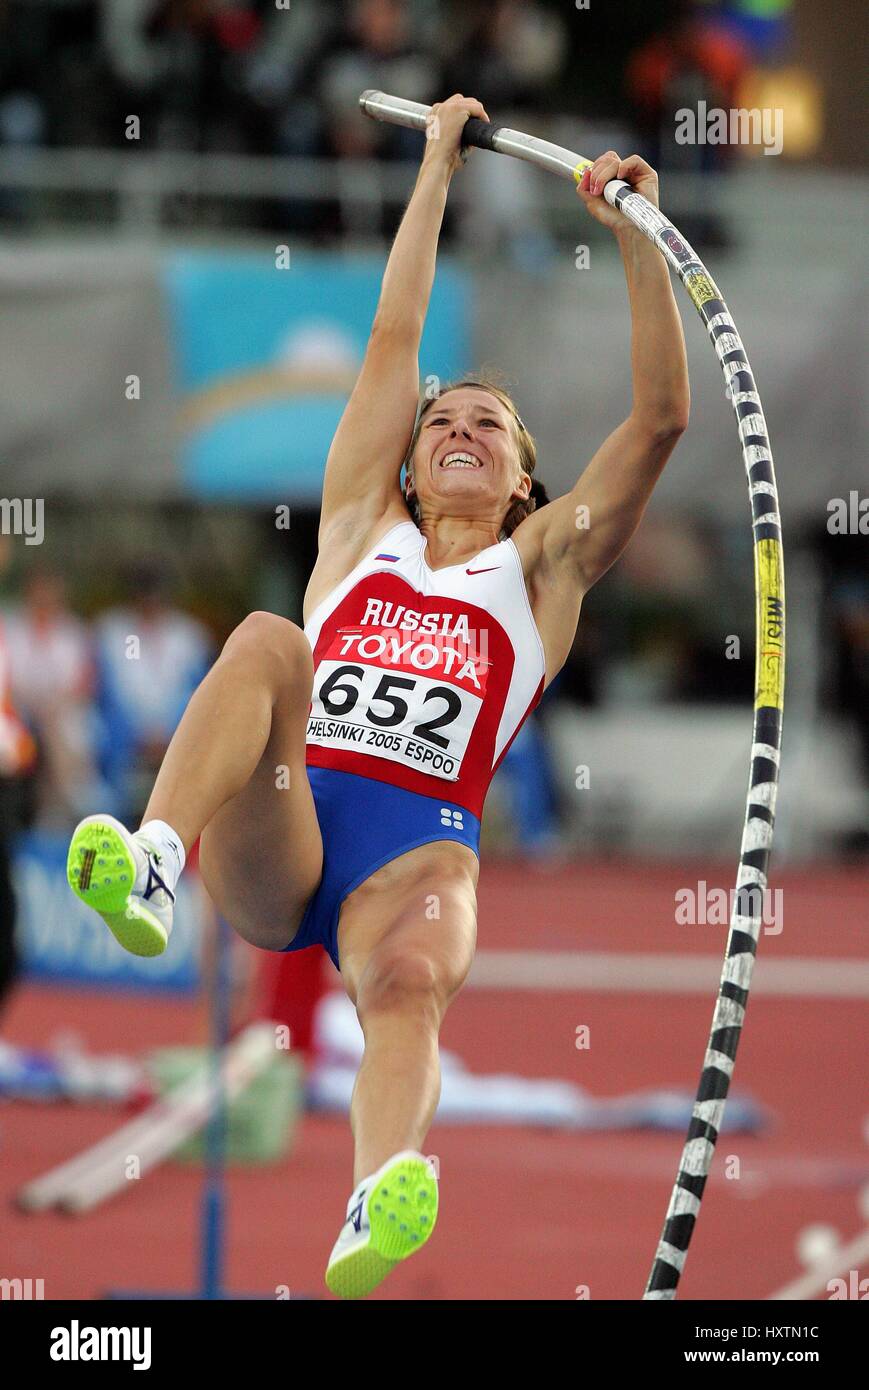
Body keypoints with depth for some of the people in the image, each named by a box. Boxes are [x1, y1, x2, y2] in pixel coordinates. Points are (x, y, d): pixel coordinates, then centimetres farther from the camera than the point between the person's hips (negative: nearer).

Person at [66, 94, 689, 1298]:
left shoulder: (542, 566, 25)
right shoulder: (366, 531, 27)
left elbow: (661, 418, 16)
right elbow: (394, 336, 27)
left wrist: (639, 240, 10)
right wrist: (437, 169, 28)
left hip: (419, 849, -1)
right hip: (277, 833, 1)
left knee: (411, 984, -37)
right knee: (265, 641, -30)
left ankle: (376, 1217, -67)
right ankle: (149, 876, -55)